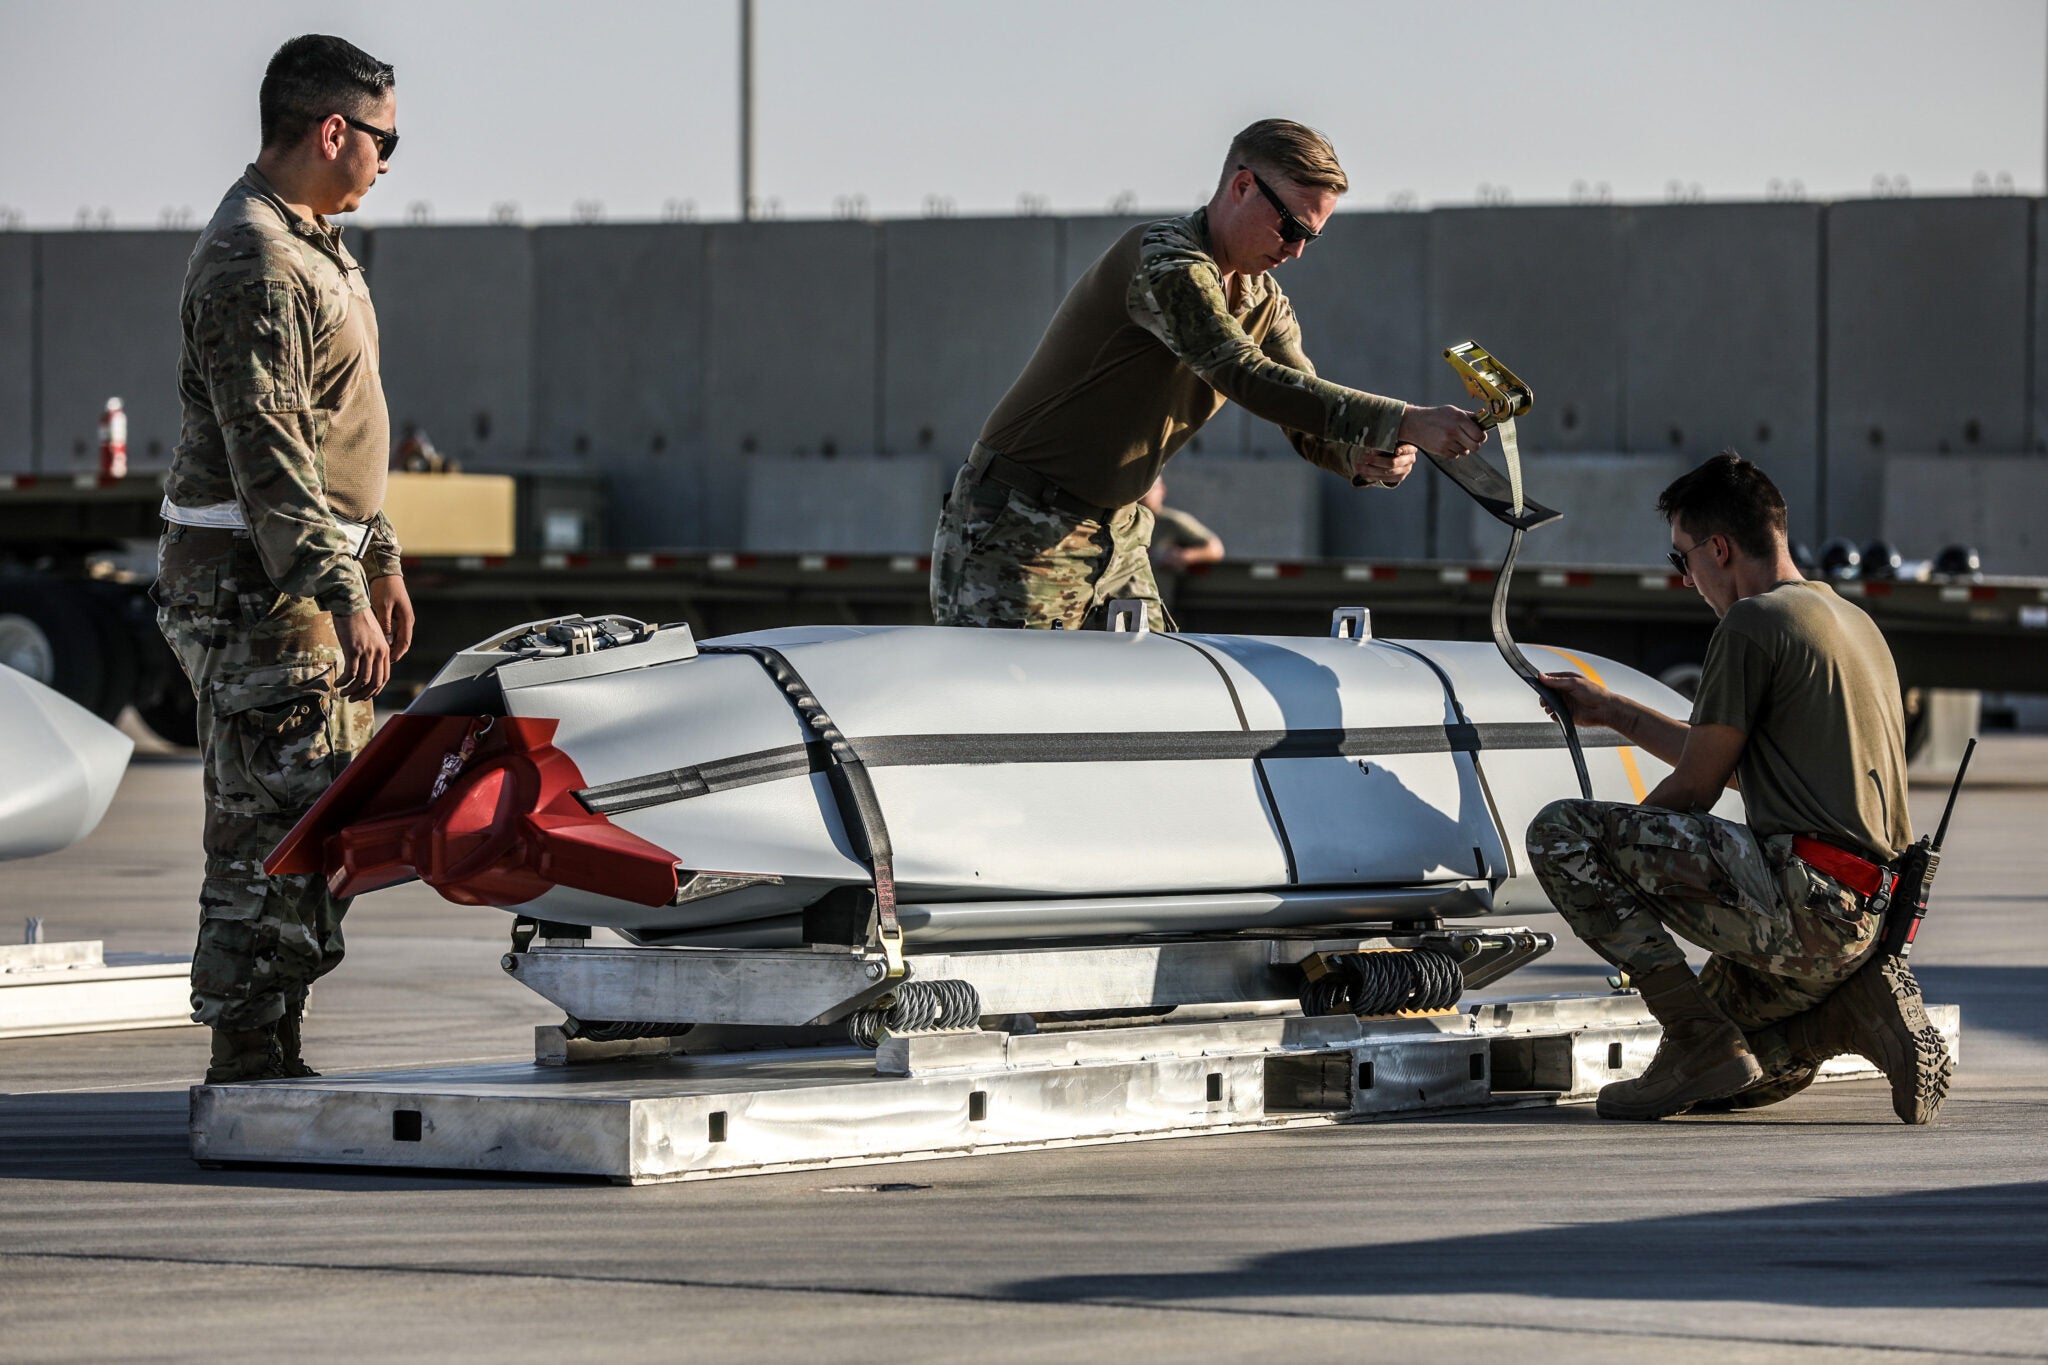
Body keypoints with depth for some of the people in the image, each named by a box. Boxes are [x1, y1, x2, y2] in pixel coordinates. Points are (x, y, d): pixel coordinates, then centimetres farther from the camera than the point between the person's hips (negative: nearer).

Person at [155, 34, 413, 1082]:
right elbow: (266, 453, -23)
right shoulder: (251, 262, -17)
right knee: (271, 822, -10)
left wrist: (379, 560, 25)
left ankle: (273, 1056, 17)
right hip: (254, 586, -11)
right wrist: (338, 595, -26)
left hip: (310, 577, 11)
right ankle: (244, 1066, -6)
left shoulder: (313, 247, 17)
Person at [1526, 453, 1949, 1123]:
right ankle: (1863, 1003, 3)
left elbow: (1696, 786, -4)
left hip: (1805, 893, -10)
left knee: (1559, 831, -8)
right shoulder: (1854, 622, 23)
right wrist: (1611, 712, 39)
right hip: (1870, 913, 10)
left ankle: (1699, 1040, -11)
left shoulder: (1752, 623, -7)